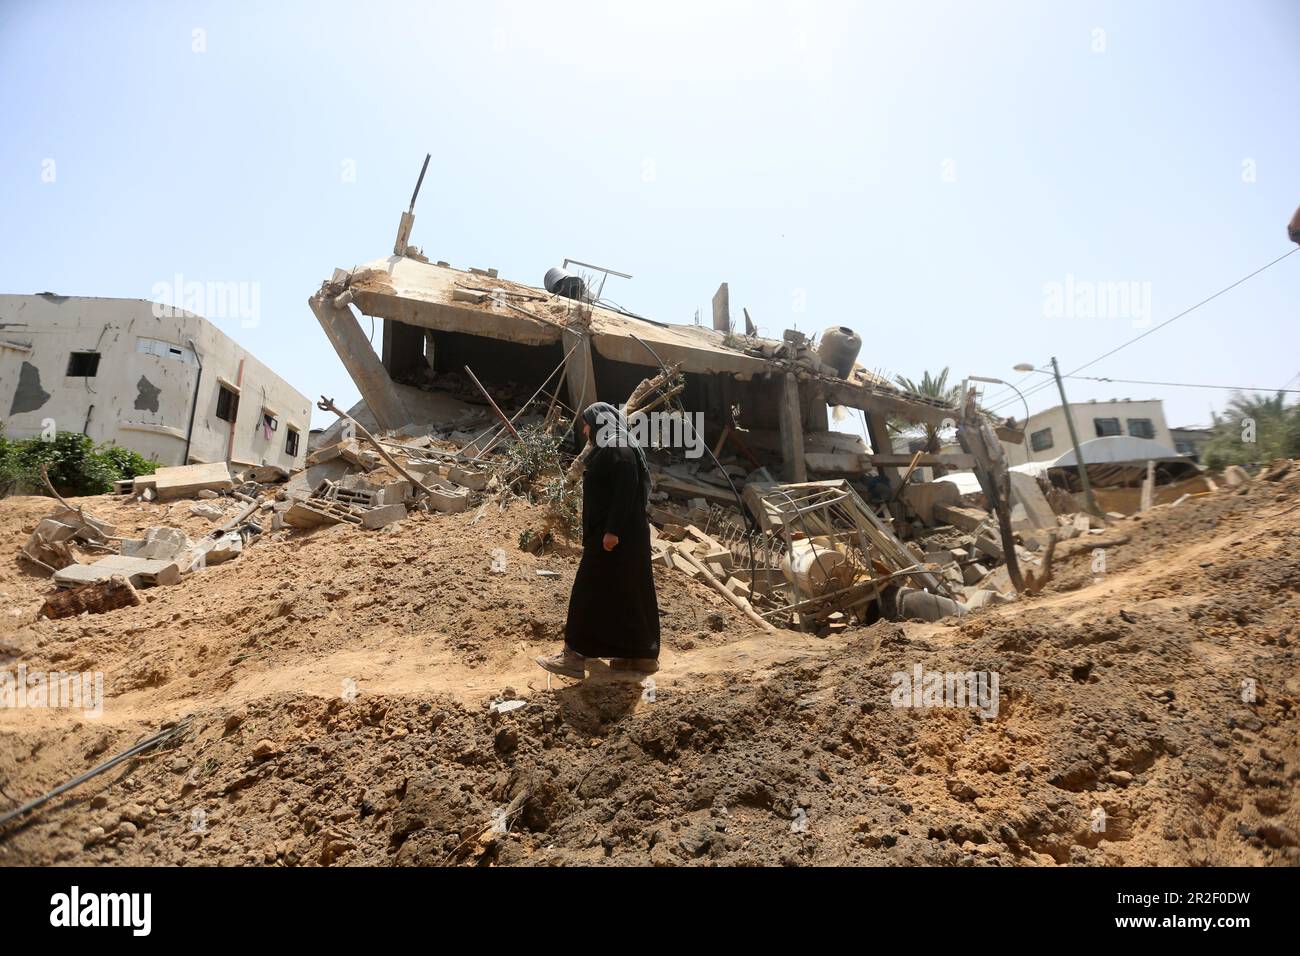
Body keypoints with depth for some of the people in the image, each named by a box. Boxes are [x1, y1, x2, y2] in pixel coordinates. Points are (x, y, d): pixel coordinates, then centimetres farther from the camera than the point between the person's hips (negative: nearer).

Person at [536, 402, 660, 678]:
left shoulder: (619, 451, -16)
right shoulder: (609, 449, 15)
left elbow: (625, 493, -23)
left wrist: (613, 531, -24)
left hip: (617, 537, -11)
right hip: (619, 534, 11)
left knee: (593, 594, -3)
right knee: (628, 594, 13)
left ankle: (576, 655, 5)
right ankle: (641, 655, 20)